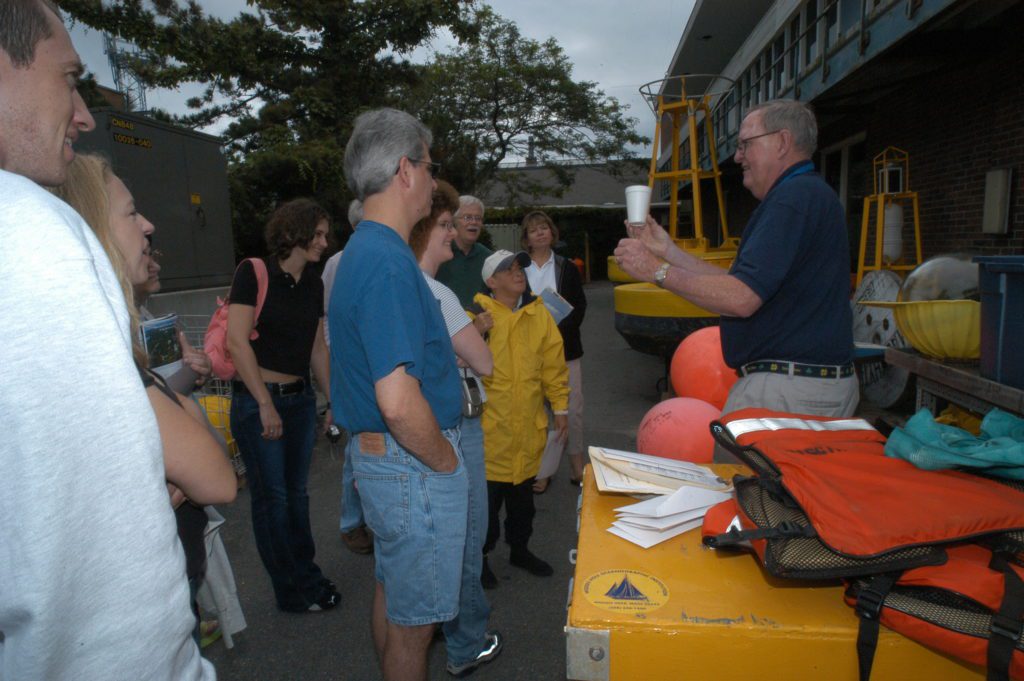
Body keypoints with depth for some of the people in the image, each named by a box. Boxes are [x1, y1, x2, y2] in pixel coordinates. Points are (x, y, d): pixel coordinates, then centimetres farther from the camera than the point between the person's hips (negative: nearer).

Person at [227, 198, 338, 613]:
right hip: (257, 400, -5)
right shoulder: (254, 273, -11)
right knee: (272, 497, 6)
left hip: (300, 399, 6)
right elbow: (237, 342, -15)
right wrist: (266, 404, -15)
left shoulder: (313, 285, 7)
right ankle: (292, 592, 22)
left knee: (297, 493, 16)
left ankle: (308, 575, 32)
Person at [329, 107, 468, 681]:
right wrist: (446, 462, -16)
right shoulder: (388, 261, -24)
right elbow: (399, 401, -31)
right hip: (413, 462, -10)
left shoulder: (365, 250, 10)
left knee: (393, 593, 26)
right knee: (415, 617, 9)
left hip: (379, 453, 10)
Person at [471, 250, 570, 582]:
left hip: (529, 425, 4)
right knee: (488, 495, 5)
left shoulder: (539, 314, 4)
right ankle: (481, 555, 28)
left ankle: (519, 548, 39)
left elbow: (554, 364, 7)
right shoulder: (477, 317, -9)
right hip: (490, 427, -4)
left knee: (523, 492, 19)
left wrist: (560, 407, 7)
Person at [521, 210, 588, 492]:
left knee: (571, 407, 2)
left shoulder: (567, 268, 8)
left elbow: (579, 305, 4)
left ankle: (576, 462, 19)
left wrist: (562, 331, -10)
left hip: (564, 347, 1)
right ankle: (542, 471, 10)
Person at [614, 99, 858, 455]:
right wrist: (669, 251, 14)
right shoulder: (809, 193, 19)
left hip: (786, 391, -11)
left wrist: (658, 271, -14)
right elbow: (742, 282, 16)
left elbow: (741, 298, -24)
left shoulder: (795, 197, -16)